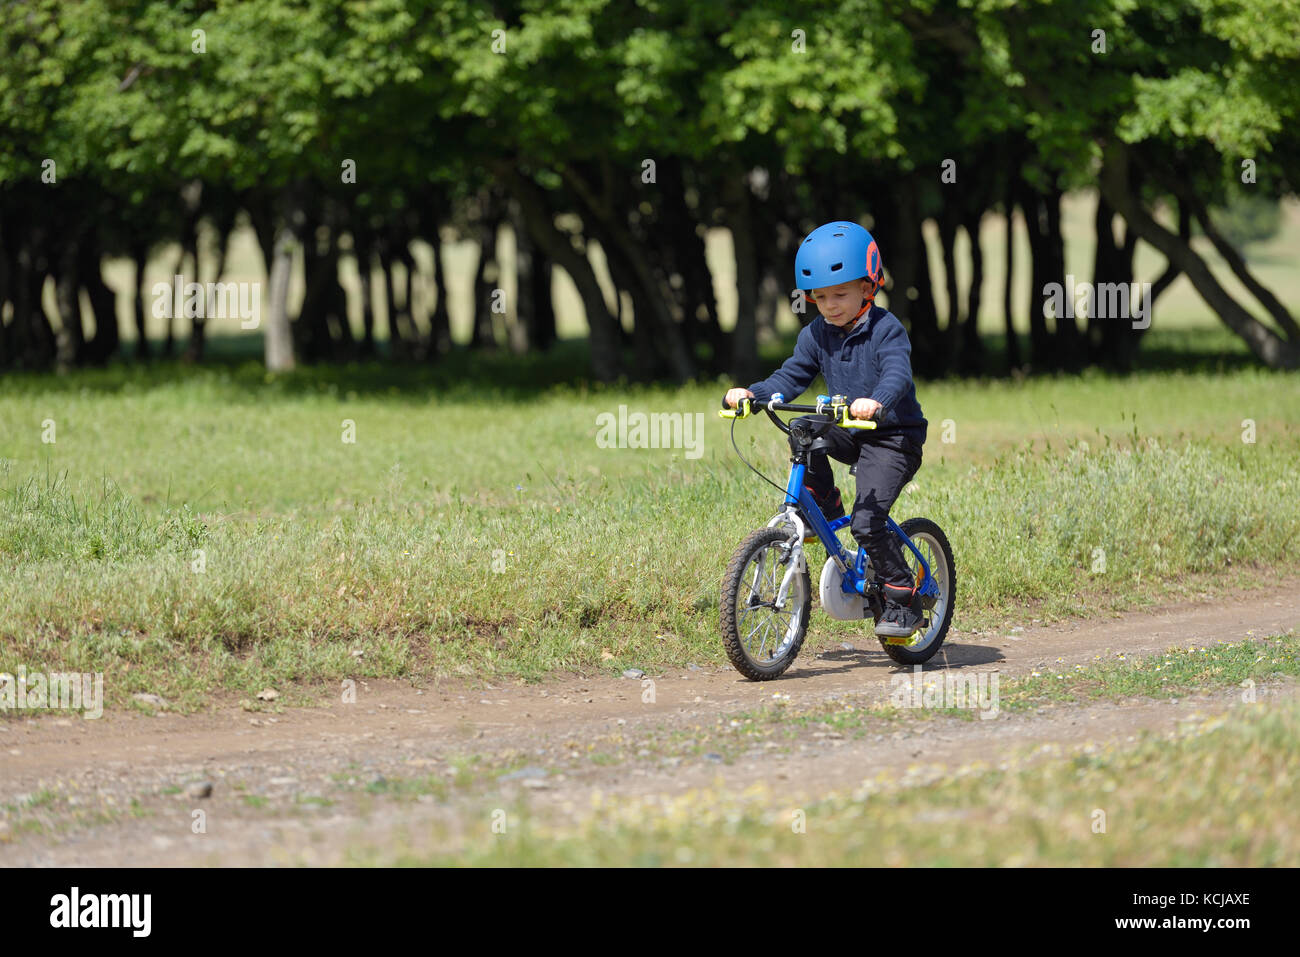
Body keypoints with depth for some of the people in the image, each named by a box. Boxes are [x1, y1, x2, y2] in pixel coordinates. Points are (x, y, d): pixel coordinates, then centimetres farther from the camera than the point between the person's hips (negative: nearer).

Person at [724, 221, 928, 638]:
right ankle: (824, 507, -1)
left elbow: (898, 376, -30)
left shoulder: (887, 330, -14)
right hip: (850, 434, 7)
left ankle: (902, 602, -7)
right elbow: (790, 378, 1)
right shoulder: (817, 335, 4)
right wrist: (751, 394, -19)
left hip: (893, 436, -7)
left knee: (867, 522, -20)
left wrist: (876, 402, -52)